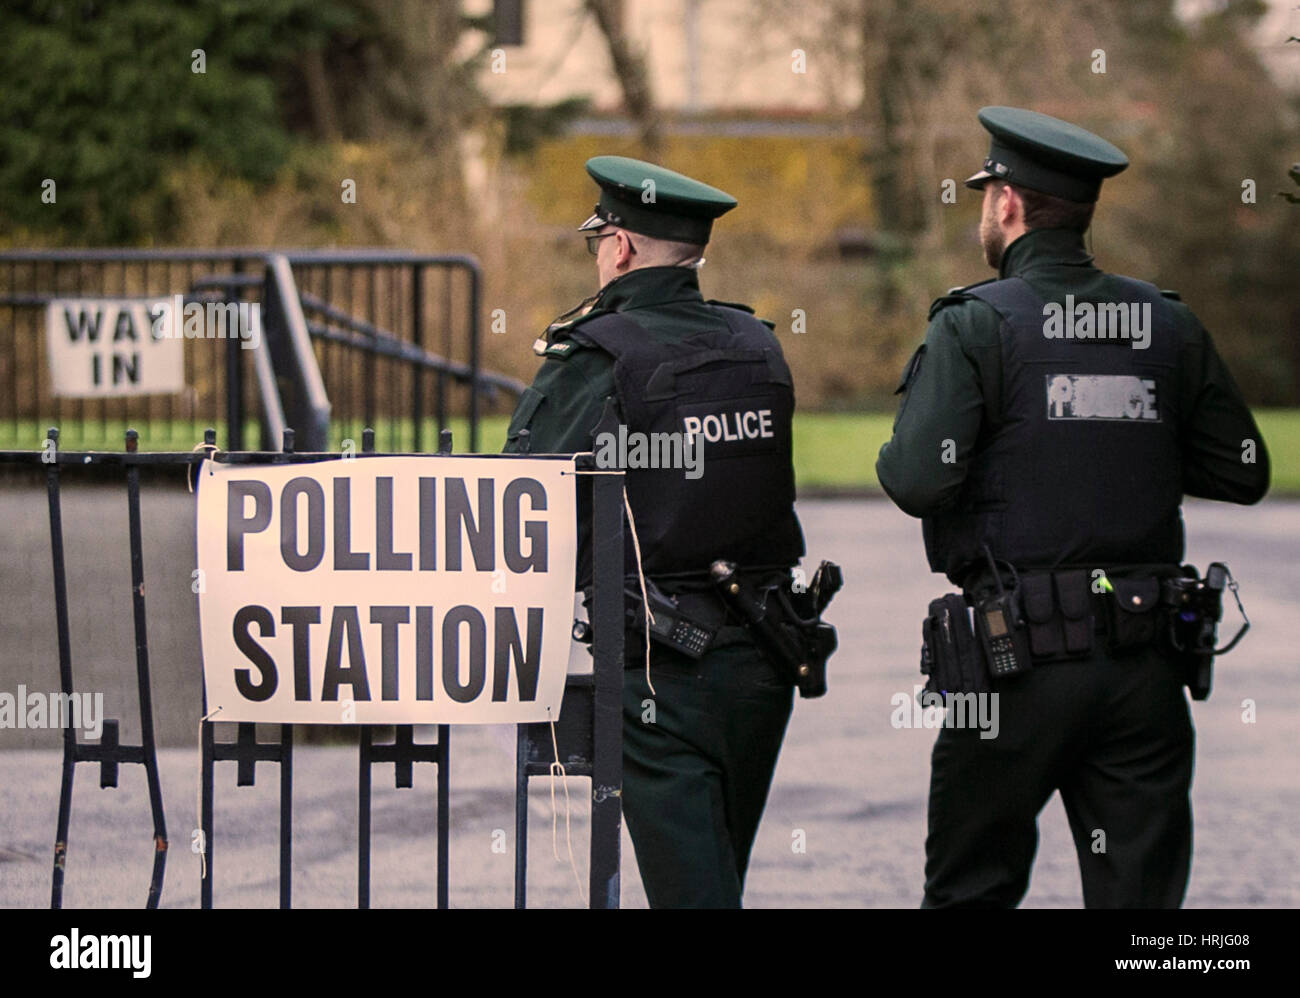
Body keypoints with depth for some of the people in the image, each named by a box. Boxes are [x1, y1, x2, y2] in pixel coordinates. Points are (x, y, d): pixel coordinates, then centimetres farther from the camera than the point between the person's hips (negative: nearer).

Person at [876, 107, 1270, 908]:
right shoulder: (1168, 325, 7)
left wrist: (898, 456, 7)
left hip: (1023, 659, -4)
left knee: (972, 889, 8)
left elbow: (919, 481, -16)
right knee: (1142, 896, 4)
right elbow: (1243, 473, 10)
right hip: (1146, 661, 4)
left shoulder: (977, 324, -7)